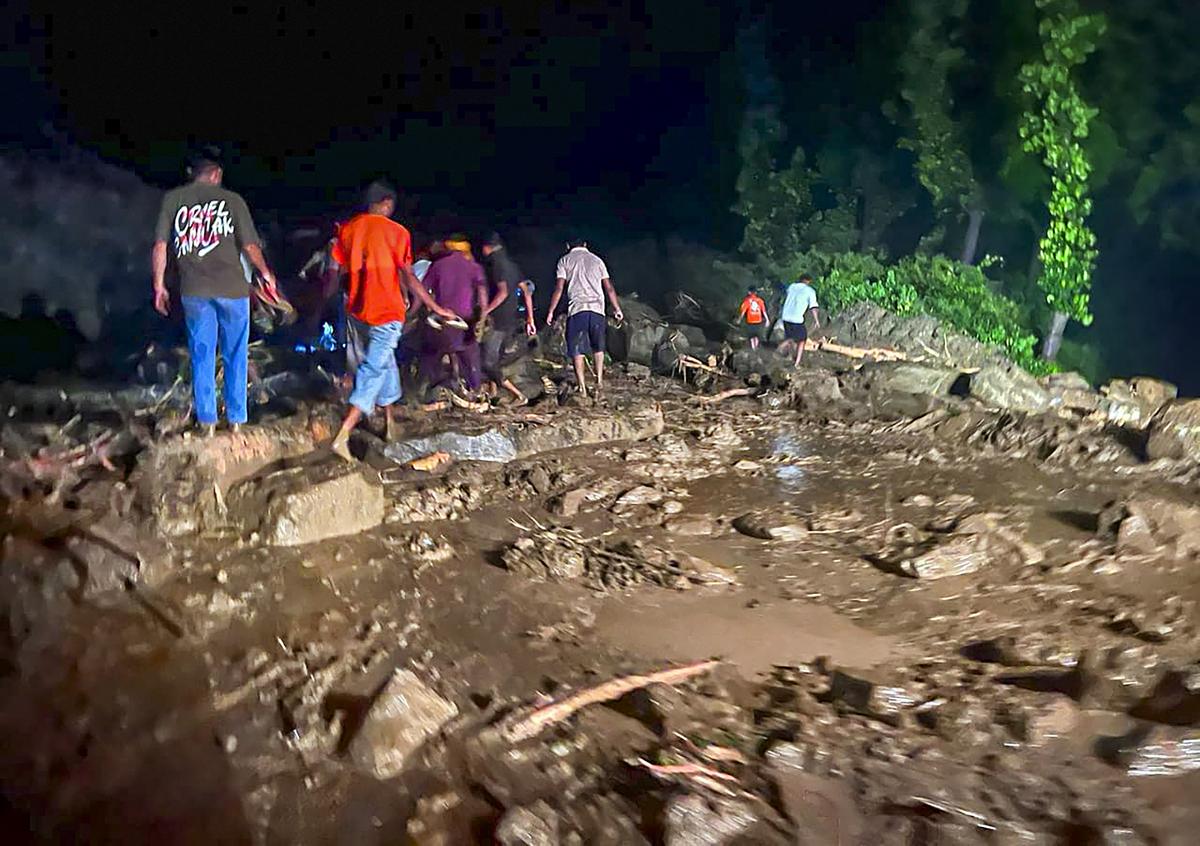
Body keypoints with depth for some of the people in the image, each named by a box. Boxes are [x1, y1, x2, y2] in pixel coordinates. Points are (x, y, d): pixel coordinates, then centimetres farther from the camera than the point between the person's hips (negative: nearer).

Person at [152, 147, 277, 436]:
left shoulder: (172, 199, 4)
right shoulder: (232, 200, -1)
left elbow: (160, 245, 1)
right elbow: (250, 246, -1)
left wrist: (159, 285, 10)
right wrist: (265, 274, 16)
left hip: (194, 290, 1)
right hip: (232, 287, -1)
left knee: (202, 356, 10)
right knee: (235, 356, 10)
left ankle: (206, 420, 11)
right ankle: (236, 420, 12)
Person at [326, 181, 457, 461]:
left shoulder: (348, 229, 5)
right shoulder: (396, 232, -10)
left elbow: (335, 269, 7)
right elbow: (409, 278, -12)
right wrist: (437, 308, -7)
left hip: (357, 312, 6)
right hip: (386, 312, -6)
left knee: (384, 363, 24)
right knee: (374, 371, -6)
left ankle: (389, 422, 37)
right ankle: (342, 436, -17)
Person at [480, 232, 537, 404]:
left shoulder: (496, 264, -11)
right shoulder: (512, 264, 14)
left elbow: (503, 292, -24)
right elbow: (526, 292, 11)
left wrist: (485, 311, -21)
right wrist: (530, 319, 13)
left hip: (498, 321, -9)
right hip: (512, 321, 9)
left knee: (488, 364, -7)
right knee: (496, 358, 19)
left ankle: (518, 395, -10)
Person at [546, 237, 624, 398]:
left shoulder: (565, 260, 9)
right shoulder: (597, 260, 16)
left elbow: (559, 288, 0)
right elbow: (609, 288, 13)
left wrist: (551, 311, 4)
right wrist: (617, 309, 19)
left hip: (576, 308, -2)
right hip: (597, 308, 3)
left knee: (577, 349, 3)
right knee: (598, 347, 18)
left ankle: (582, 387, 0)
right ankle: (599, 381, 9)